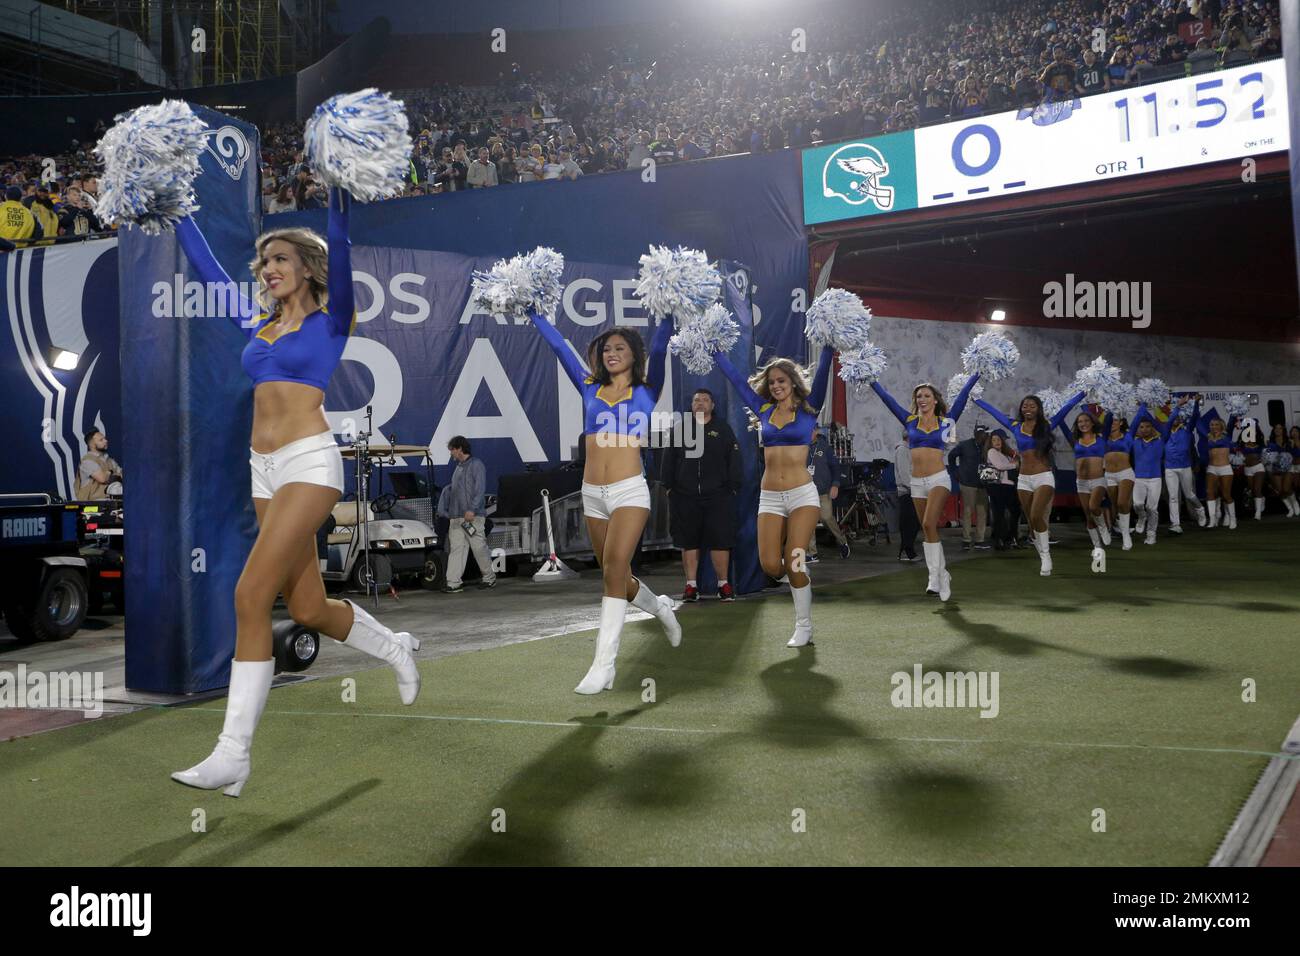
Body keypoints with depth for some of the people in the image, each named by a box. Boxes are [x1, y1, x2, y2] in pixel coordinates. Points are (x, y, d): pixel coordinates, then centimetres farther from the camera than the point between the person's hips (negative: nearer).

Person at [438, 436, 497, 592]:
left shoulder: (476, 465, -3)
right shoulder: (458, 467, 20)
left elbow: (480, 489, -12)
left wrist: (472, 509, -20)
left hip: (472, 516, -7)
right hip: (455, 517, 7)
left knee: (479, 548, -2)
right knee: (455, 549, 1)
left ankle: (489, 578, 13)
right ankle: (453, 582, -1)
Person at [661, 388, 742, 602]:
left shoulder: (723, 429, 8)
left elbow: (734, 460, 5)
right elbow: (669, 460, 11)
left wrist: (733, 486, -3)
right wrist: (669, 486, 4)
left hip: (718, 496, -1)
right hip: (685, 496, 2)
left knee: (720, 540, -3)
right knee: (688, 541, 4)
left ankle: (723, 583, 7)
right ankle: (691, 584, 10)